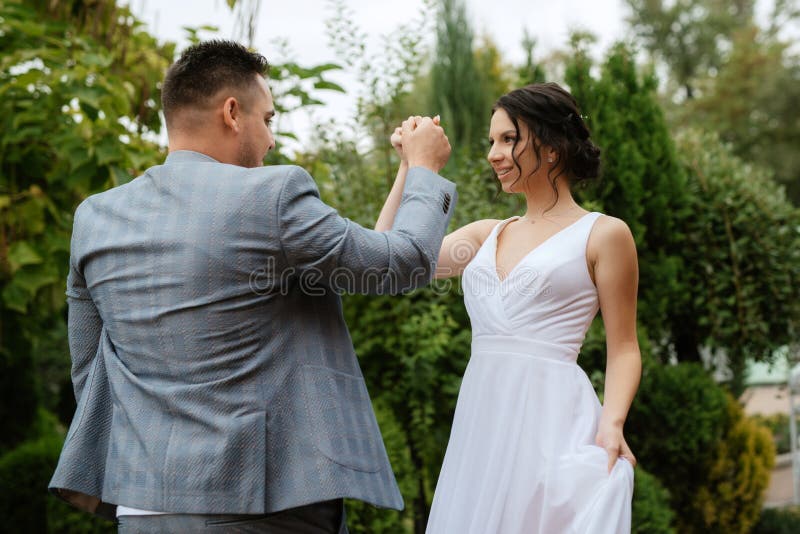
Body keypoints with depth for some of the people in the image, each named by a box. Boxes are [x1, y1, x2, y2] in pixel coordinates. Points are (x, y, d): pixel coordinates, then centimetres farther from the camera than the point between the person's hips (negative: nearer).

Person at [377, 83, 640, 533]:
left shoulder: (603, 234, 0)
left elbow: (624, 350, -1)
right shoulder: (488, 235, 15)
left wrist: (612, 423, -18)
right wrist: (412, 166, 11)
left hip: (552, 419, -5)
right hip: (481, 420, 6)